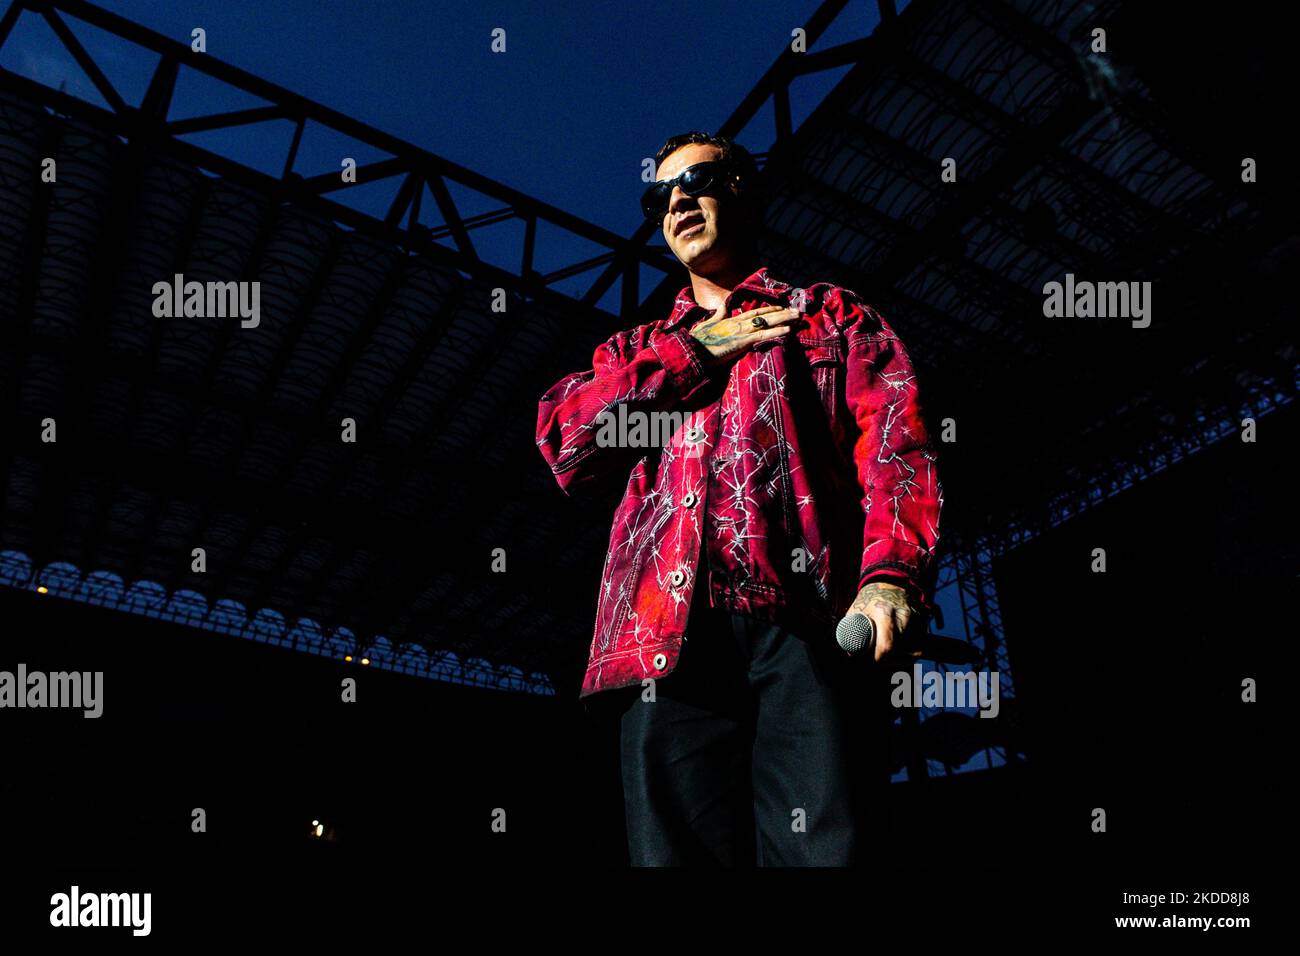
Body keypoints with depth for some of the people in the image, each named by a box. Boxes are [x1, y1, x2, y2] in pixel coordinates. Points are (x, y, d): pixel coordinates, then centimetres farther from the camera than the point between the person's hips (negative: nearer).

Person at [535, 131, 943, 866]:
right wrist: (693, 354, 7)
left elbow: (895, 442, 5)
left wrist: (892, 571, -15)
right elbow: (564, 441, 10)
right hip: (670, 635, 2)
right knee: (680, 849, -3)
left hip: (809, 622, -2)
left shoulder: (834, 316, 22)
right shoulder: (638, 353, 30)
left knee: (822, 846, -13)